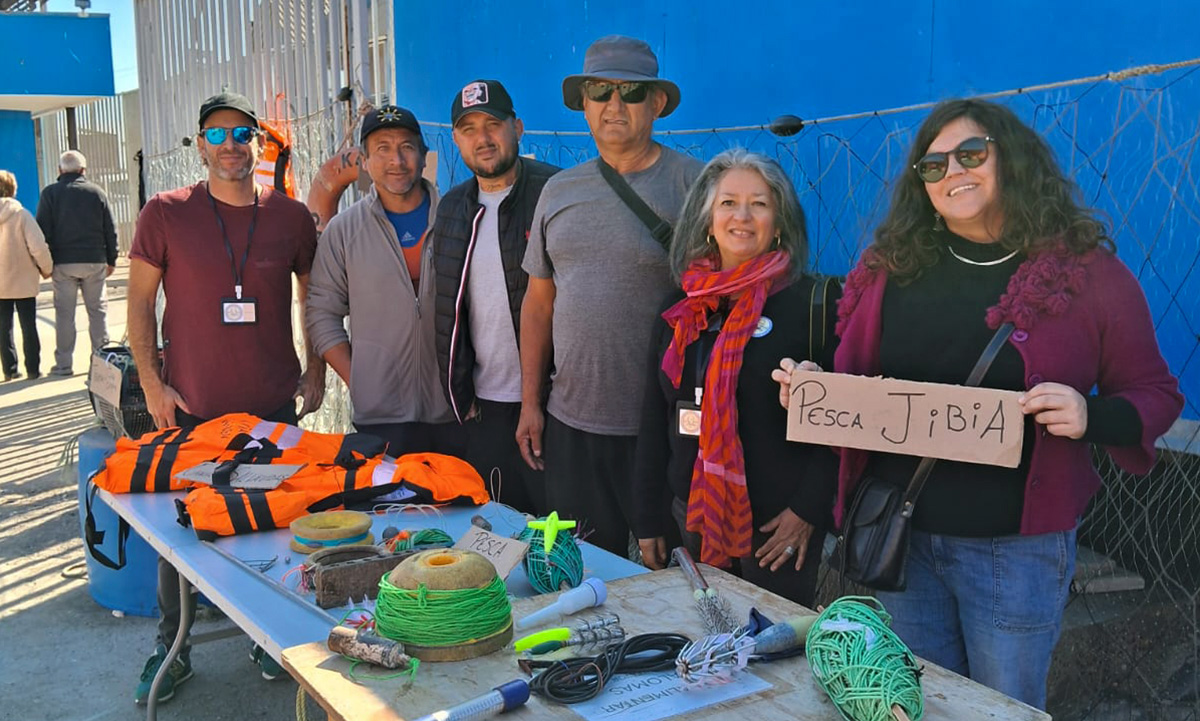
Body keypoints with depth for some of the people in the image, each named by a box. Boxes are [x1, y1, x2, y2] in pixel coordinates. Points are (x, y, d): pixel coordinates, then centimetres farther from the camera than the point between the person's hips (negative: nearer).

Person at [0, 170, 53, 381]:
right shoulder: (21, 215, -12)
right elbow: (38, 247, -19)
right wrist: (46, 269, -3)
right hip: (23, 282, -3)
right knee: (29, 327, 6)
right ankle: (33, 370, 8)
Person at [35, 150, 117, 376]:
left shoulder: (50, 193, 1)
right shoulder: (97, 192, 4)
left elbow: (43, 230, -3)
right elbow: (110, 230, 5)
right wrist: (111, 260, 11)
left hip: (63, 262, -1)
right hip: (94, 261, 1)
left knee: (64, 313, 3)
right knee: (98, 310, 7)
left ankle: (63, 363, 3)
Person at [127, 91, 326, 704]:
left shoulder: (291, 216, 2)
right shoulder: (165, 214, -4)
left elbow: (315, 296, 12)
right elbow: (139, 302, 0)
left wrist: (315, 370, 6)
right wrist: (152, 383, -6)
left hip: (274, 406, 2)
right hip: (190, 408, -1)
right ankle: (171, 648, 26)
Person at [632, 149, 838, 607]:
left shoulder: (810, 301, -7)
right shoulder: (681, 308, 7)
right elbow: (655, 418, 11)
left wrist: (808, 509, -15)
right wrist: (645, 519, 10)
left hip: (776, 523, -4)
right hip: (692, 514, 5)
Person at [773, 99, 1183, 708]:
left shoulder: (1087, 270, -6)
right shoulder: (890, 266, 3)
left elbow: (1155, 395, -1)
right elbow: (852, 380, 12)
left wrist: (1090, 417, -21)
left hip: (1015, 547, -3)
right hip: (899, 537, 3)